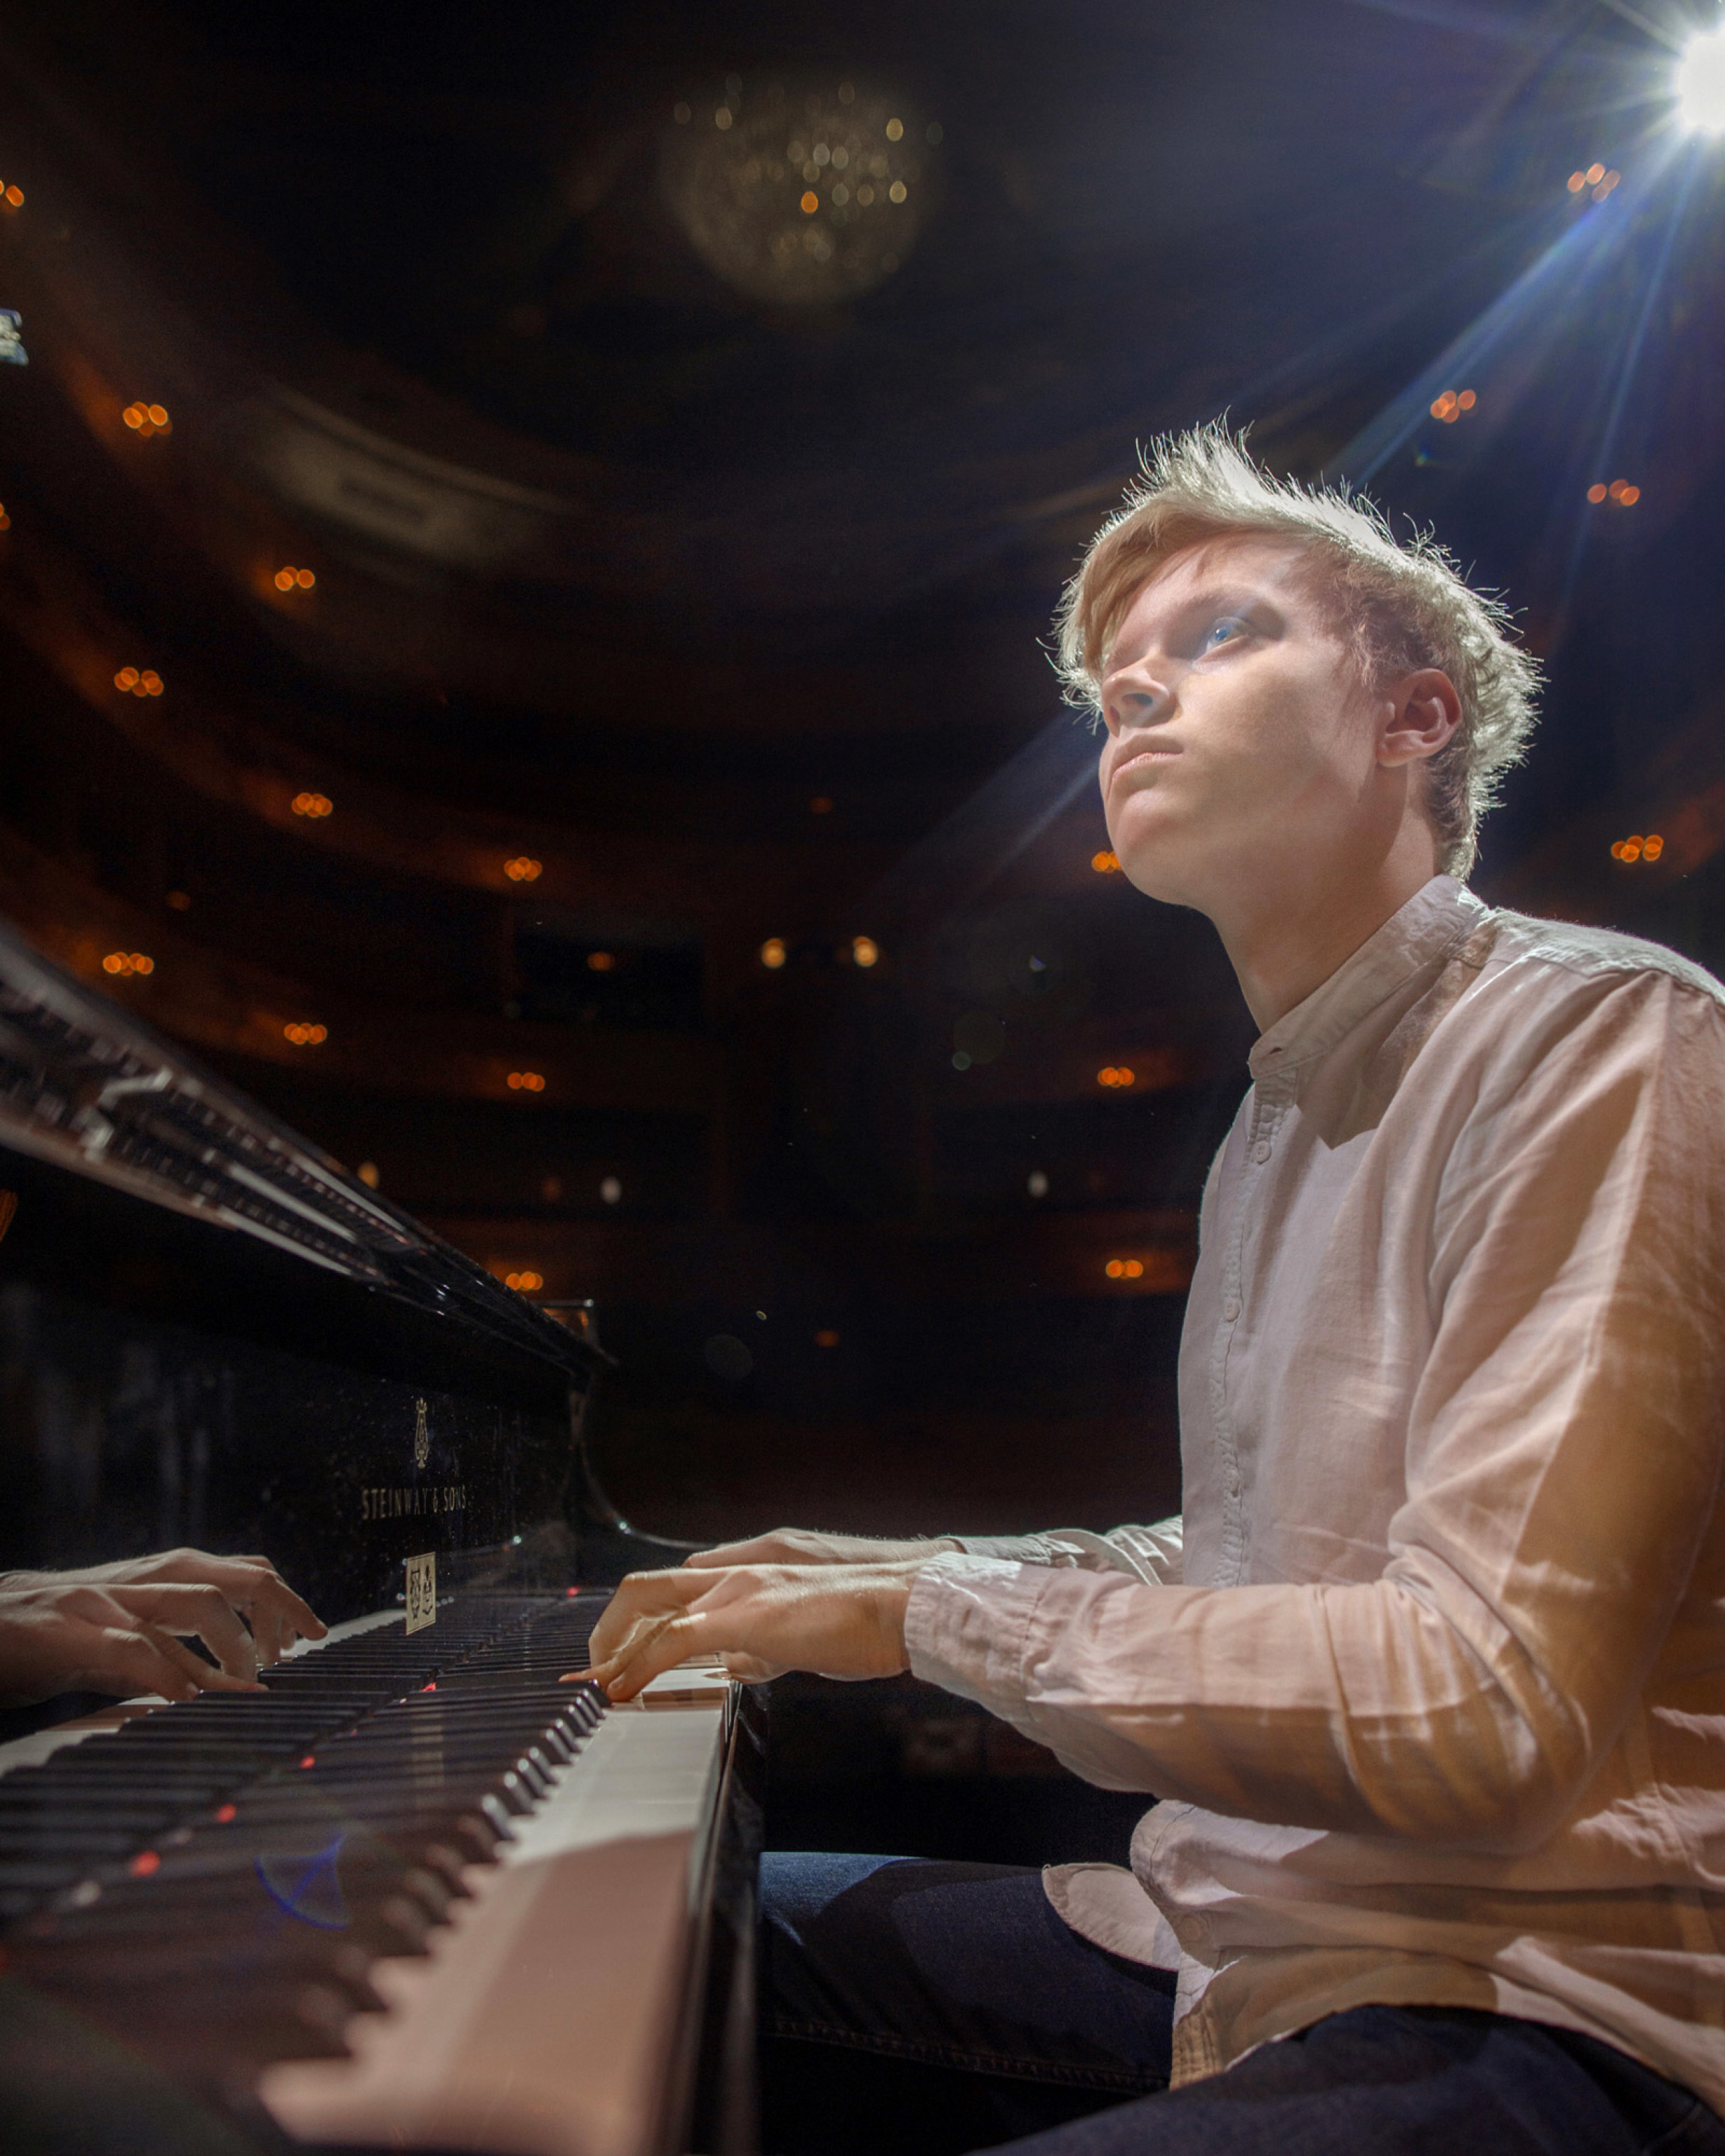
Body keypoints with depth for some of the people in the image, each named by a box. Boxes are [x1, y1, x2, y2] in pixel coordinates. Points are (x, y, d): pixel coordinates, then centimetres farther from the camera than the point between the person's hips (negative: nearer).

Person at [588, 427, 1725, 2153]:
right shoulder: (1270, 1134, 15)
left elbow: (1483, 1702, -25)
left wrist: (936, 1616, -18)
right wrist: (898, 1565, 15)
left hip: (1523, 2006, -8)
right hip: (1226, 1937, 9)